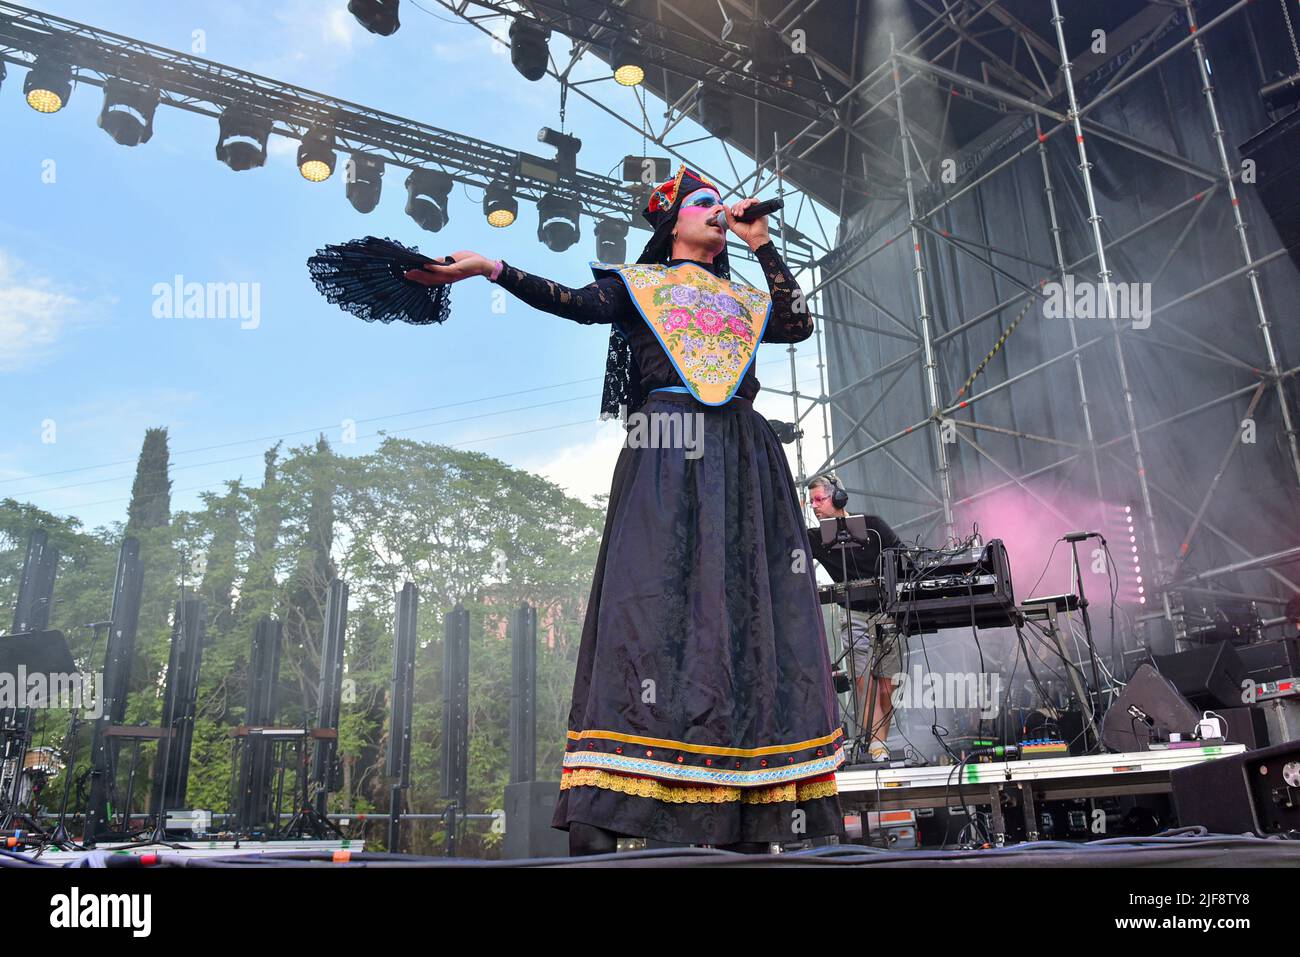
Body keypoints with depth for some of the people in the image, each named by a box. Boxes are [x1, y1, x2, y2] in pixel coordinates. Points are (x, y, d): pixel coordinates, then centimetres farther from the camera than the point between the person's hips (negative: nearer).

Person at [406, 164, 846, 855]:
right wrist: (490, 268, -13)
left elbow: (798, 325, 13)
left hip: (745, 460, 5)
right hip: (666, 453, -4)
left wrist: (760, 242, 18)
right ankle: (596, 819, -17)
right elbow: (578, 304, 0)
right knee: (651, 603, -16)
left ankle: (744, 821, -3)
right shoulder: (636, 282, 17)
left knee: (748, 610, -5)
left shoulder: (743, 299, 28)